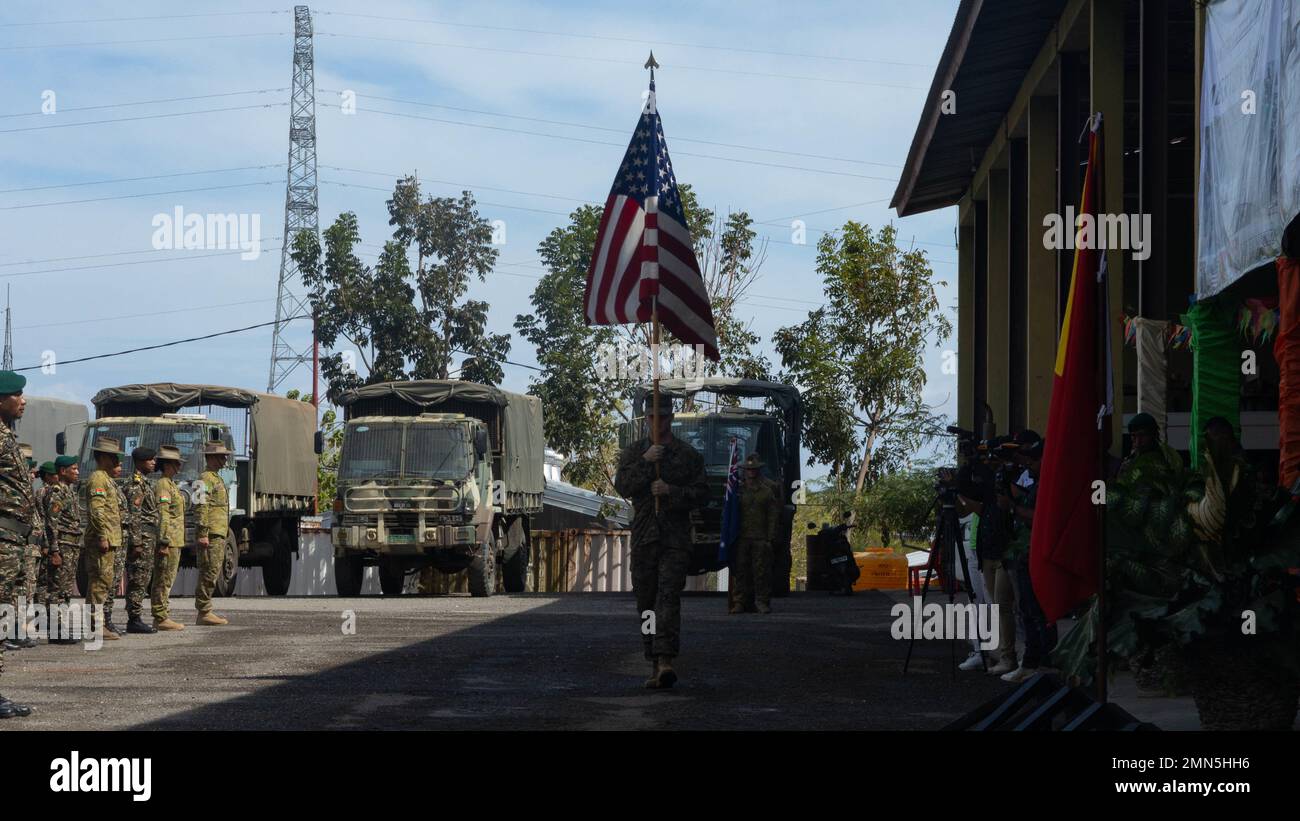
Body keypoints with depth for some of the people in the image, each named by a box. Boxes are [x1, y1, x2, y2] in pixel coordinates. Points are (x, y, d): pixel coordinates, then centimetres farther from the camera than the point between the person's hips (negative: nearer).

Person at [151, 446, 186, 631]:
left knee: (166, 581, 12)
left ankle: (163, 617, 15)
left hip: (174, 541, 10)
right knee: (163, 580, -8)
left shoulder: (171, 485, 19)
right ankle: (161, 618, -8)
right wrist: (164, 543, -25)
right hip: (168, 541, -10)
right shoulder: (162, 486, -13)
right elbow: (162, 515, -20)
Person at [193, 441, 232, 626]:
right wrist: (202, 533, -23)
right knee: (209, 573, -11)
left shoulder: (216, 479, 22)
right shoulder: (205, 479, -10)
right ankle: (204, 613, -11)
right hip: (211, 535, -10)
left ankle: (205, 613, 11)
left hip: (219, 534, 10)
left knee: (210, 574, 9)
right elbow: (200, 507, -18)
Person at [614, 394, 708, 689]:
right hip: (643, 537, 3)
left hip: (675, 539, -3)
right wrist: (645, 462, -14)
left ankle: (666, 661, -28)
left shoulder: (688, 455, 7)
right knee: (646, 601, 5)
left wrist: (671, 491, -13)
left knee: (668, 597, -17)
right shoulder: (633, 452, 11)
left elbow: (701, 493, 2)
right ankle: (655, 664, 13)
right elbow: (622, 487, -2)